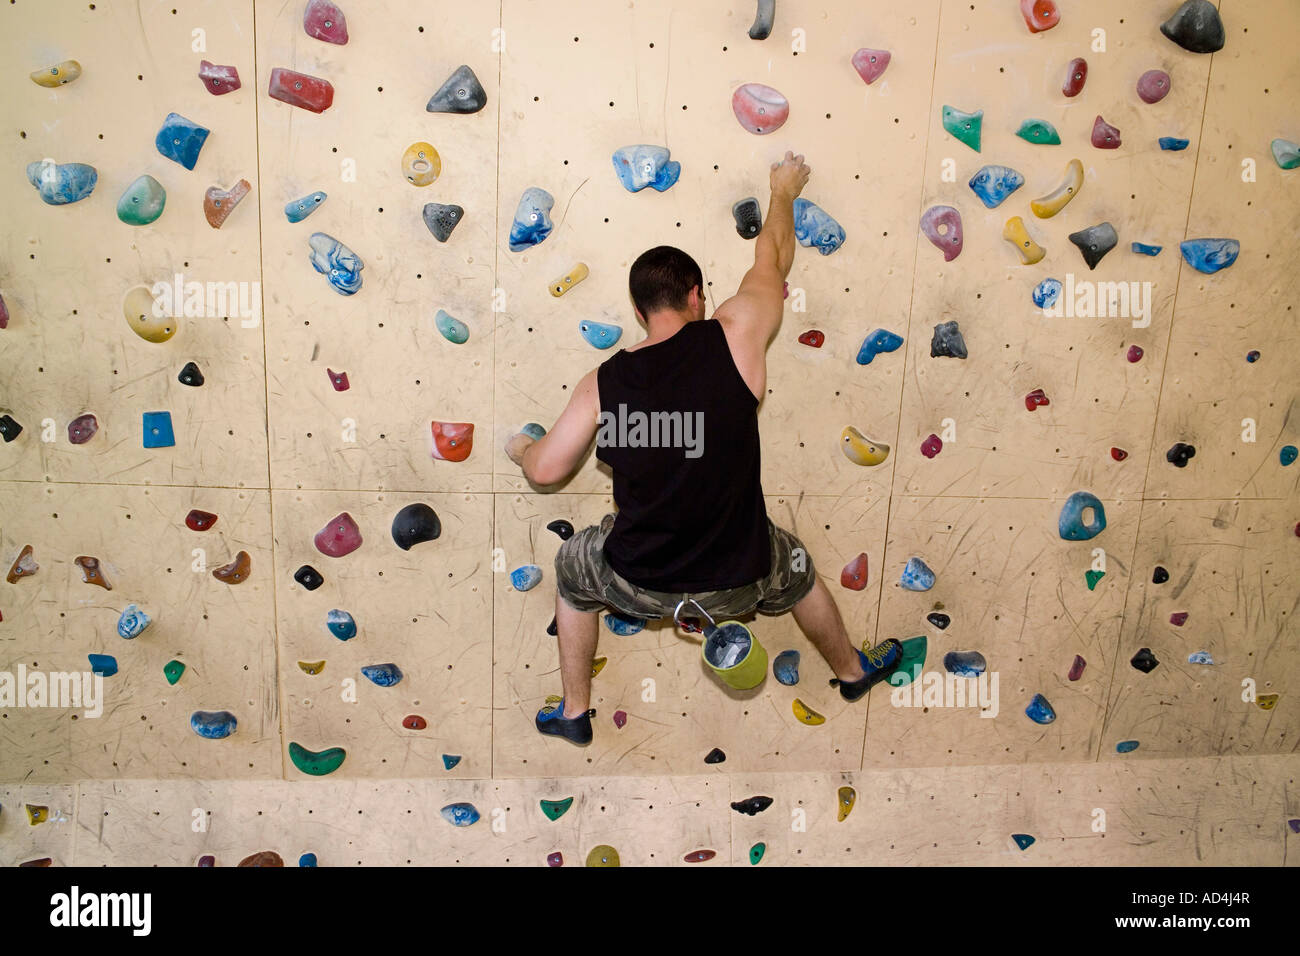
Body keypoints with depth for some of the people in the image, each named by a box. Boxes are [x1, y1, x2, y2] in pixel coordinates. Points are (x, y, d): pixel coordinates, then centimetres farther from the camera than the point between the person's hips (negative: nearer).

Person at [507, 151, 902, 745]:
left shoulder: (602, 384, -11)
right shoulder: (734, 339, -14)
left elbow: (545, 469, -4)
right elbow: (773, 258, 4)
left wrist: (520, 447, 20)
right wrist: (783, 191, 23)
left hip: (638, 584, 0)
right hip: (738, 581, 1)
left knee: (572, 569, 32)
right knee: (797, 571, 34)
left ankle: (574, 713, 42)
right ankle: (853, 672, 58)